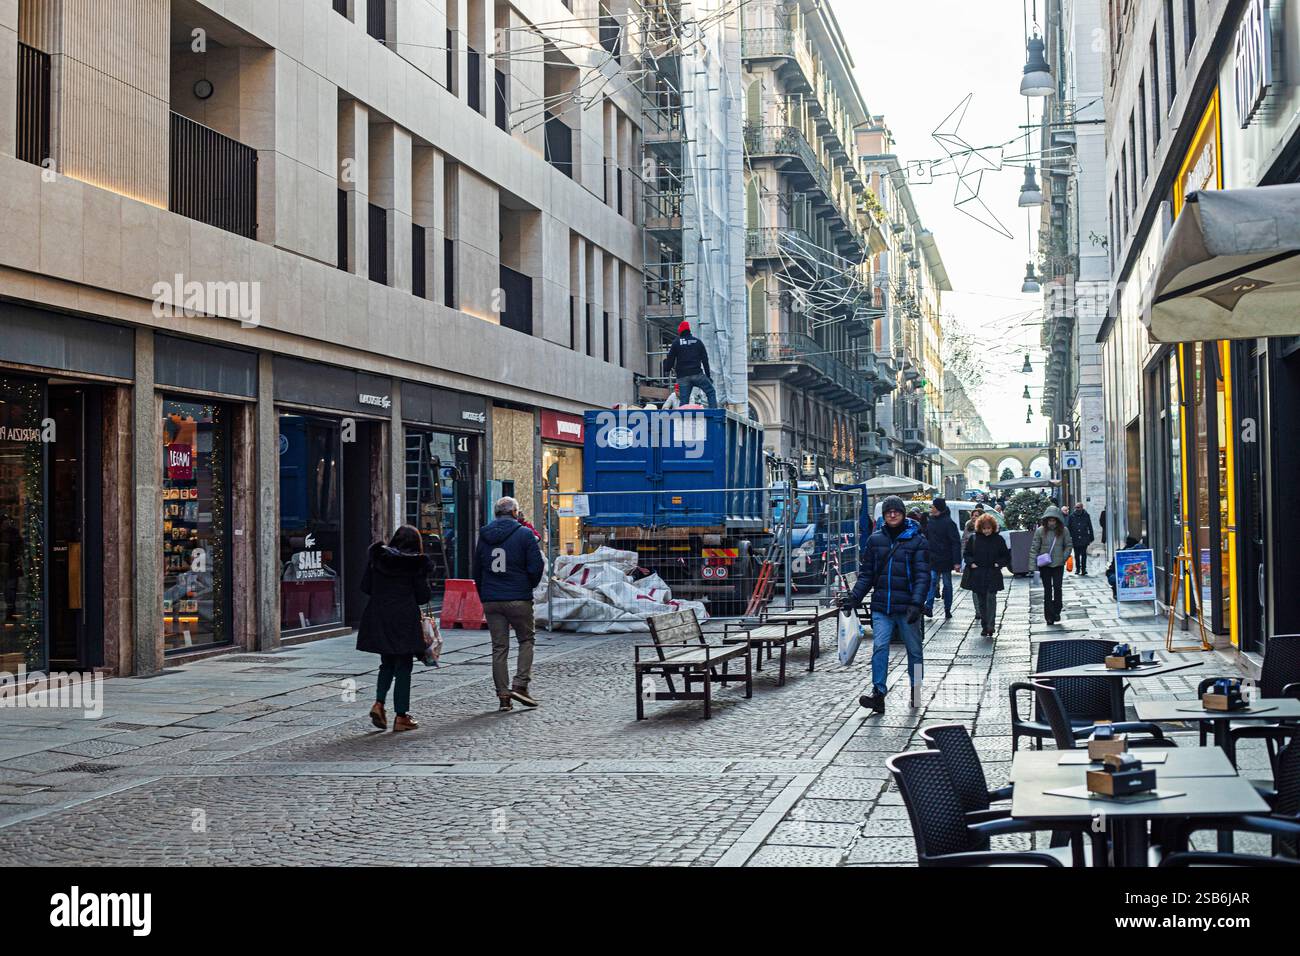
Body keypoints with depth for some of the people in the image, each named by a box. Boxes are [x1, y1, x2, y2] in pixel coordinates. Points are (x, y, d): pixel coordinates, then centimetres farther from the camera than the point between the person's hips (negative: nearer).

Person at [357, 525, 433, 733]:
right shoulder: (416, 564, -6)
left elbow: (365, 587, 6)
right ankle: (401, 717, 5)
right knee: (403, 667, 4)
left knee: (387, 663, 20)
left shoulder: (377, 558, 4)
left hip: (378, 618, 4)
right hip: (404, 620, -4)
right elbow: (423, 596, -5)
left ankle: (379, 704, 2)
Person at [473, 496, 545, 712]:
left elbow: (476, 571, 14)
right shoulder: (524, 534, -5)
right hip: (519, 599, -4)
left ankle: (503, 695, 5)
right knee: (526, 640, 11)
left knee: (499, 648, 7)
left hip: (491, 602, 4)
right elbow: (536, 566, -8)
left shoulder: (484, 536, 10)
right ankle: (520, 685, -2)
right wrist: (529, 586, 10)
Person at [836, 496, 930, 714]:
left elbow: (922, 575, -8)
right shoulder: (875, 540, 8)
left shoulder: (917, 540, -2)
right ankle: (878, 693, -12)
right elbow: (866, 574, 12)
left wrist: (916, 603, -20)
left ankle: (915, 689, 27)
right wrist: (854, 597, 0)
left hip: (907, 607, -2)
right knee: (879, 647, -10)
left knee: (914, 649, 10)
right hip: (881, 607, 2)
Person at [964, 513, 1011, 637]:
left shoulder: (998, 539, 2)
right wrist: (971, 563, -4)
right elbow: (967, 554, 12)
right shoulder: (973, 538, 4)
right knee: (981, 601, 7)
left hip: (993, 575, -2)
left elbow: (1006, 556, 9)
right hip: (978, 575, 2)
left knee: (991, 598, -14)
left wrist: (999, 564, -6)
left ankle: (990, 626, -15)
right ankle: (985, 626, 16)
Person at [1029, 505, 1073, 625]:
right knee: (1047, 590, 5)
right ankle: (1049, 616, 9)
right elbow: (1034, 548, -2)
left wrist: (1064, 557, -5)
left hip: (1058, 564, 0)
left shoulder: (1064, 530, -3)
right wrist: (1033, 563, -8)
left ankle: (1056, 612, 12)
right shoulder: (1040, 531, -5)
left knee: (1057, 588, -5)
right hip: (1044, 565, 0)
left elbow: (1068, 546, 7)